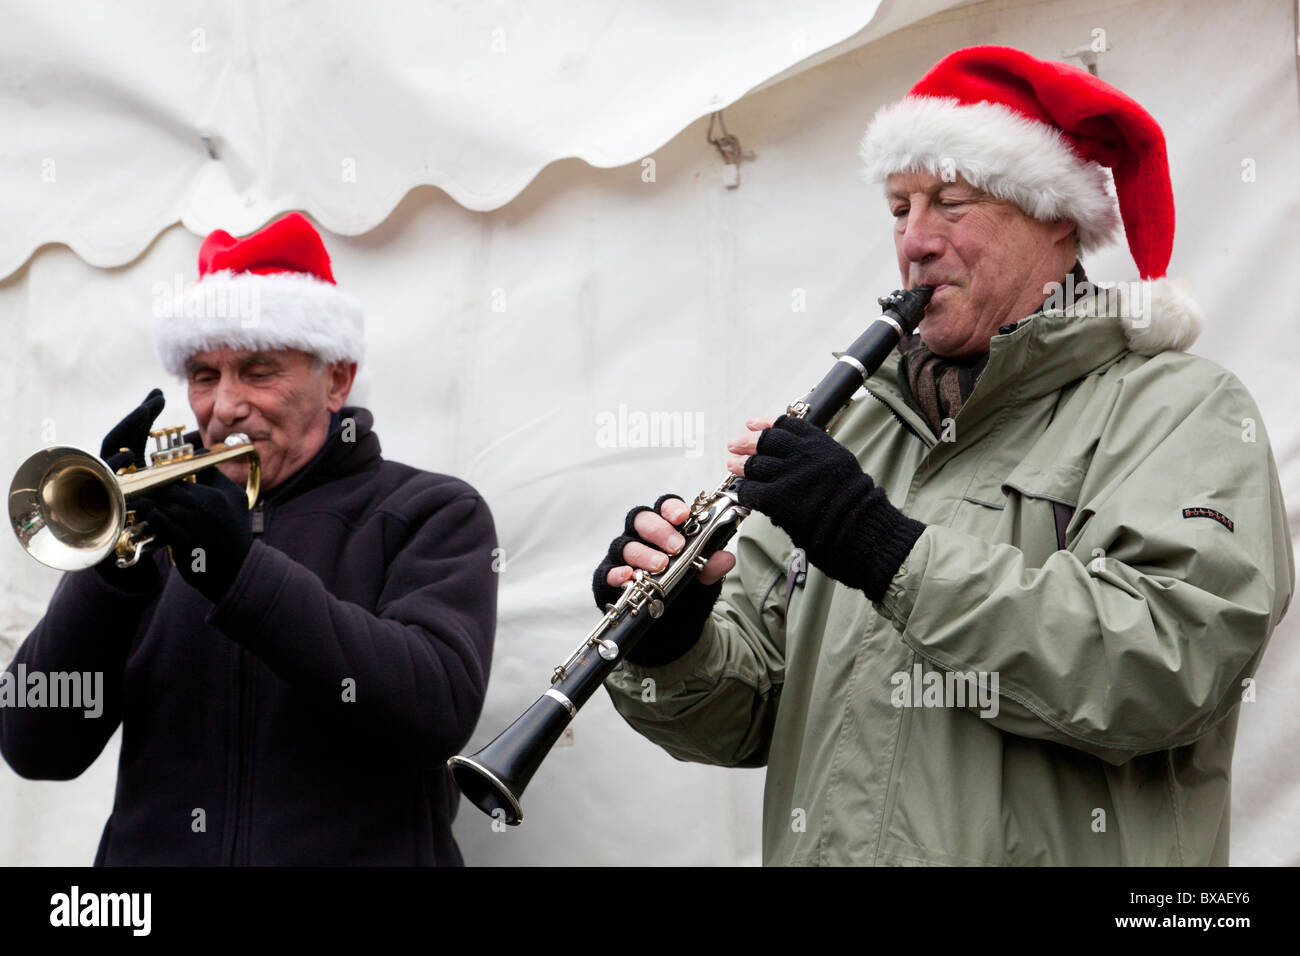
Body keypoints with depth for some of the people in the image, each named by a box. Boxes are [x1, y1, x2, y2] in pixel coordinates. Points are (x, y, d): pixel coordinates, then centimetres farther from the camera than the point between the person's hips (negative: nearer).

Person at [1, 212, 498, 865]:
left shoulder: (432, 515, 6)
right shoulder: (161, 520, 11)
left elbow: (441, 707, -12)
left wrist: (245, 572, -18)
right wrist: (107, 578, -12)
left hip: (355, 851, -2)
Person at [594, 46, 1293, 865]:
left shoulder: (1182, 409, 0)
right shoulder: (853, 429, 15)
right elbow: (749, 719, 12)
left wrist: (892, 551, -18)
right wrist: (672, 649, -7)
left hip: (1052, 846, -4)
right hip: (818, 844, 4)